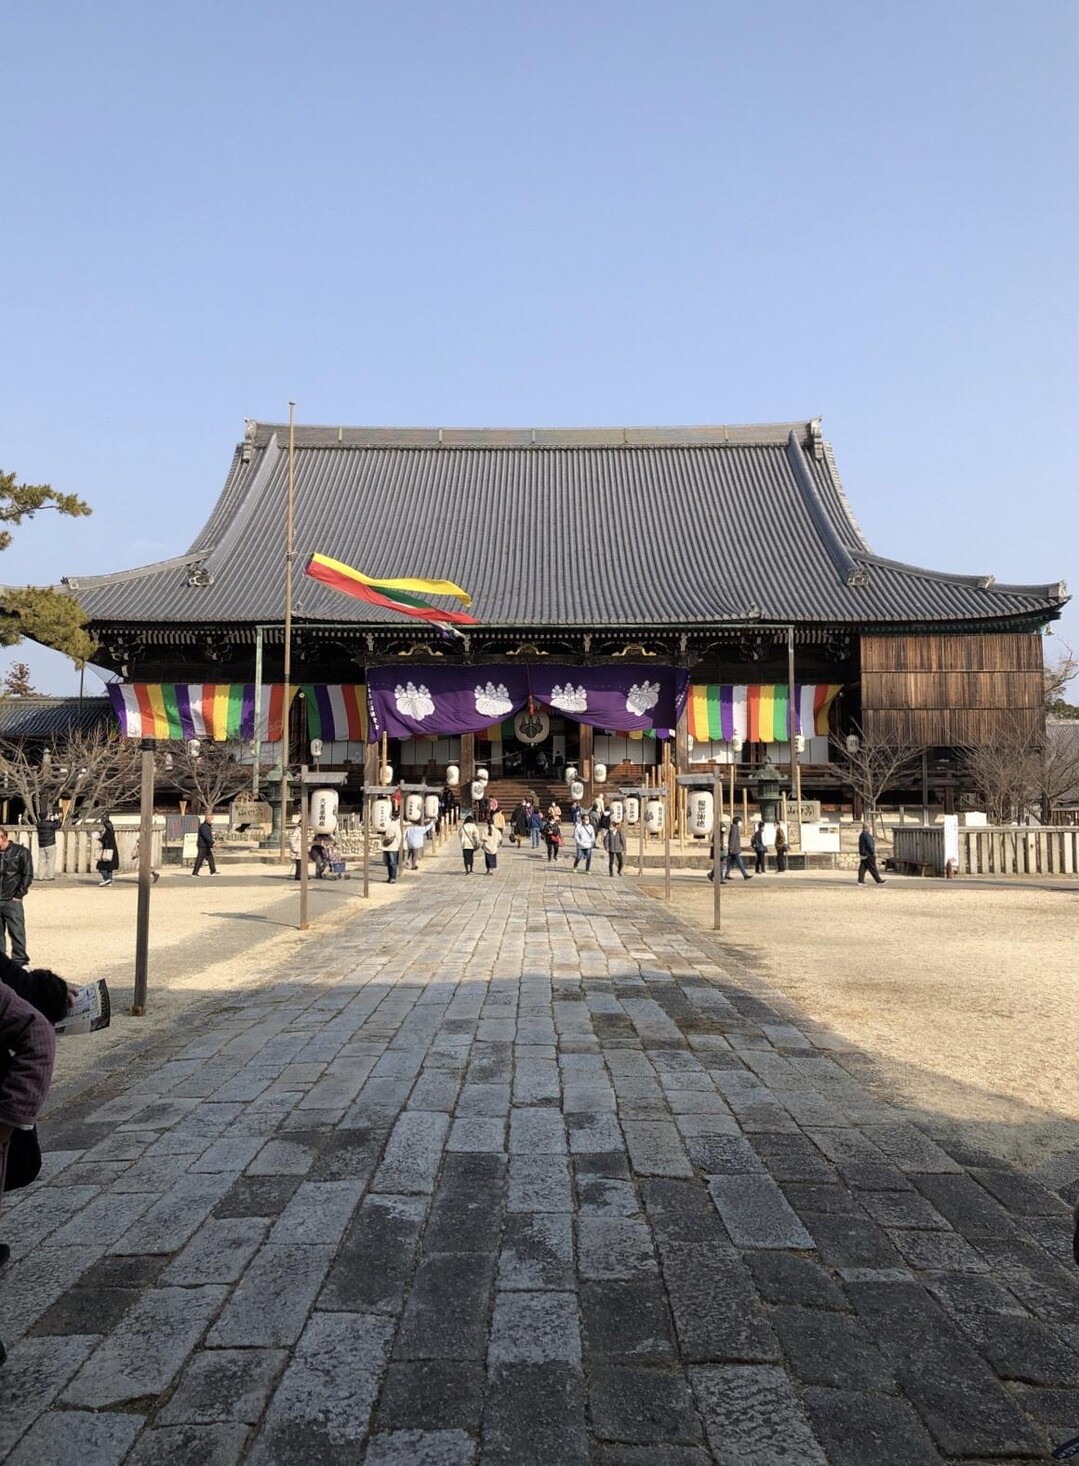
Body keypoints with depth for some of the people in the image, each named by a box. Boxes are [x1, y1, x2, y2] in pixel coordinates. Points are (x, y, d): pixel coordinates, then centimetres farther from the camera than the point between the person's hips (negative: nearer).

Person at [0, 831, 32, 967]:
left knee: (17, 932, -2)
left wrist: (18, 895, -8)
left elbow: (28, 875, -4)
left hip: (12, 901, -4)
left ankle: (21, 961, 5)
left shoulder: (21, 852, -2)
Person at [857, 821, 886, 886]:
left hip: (862, 854, 9)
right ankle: (879, 881, 6)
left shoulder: (861, 835, 12)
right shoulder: (867, 835, -18)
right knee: (873, 868, -1)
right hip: (868, 855, -9)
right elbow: (870, 845, -20)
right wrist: (873, 852, -13)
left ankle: (860, 881, 4)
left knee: (862, 868, 7)